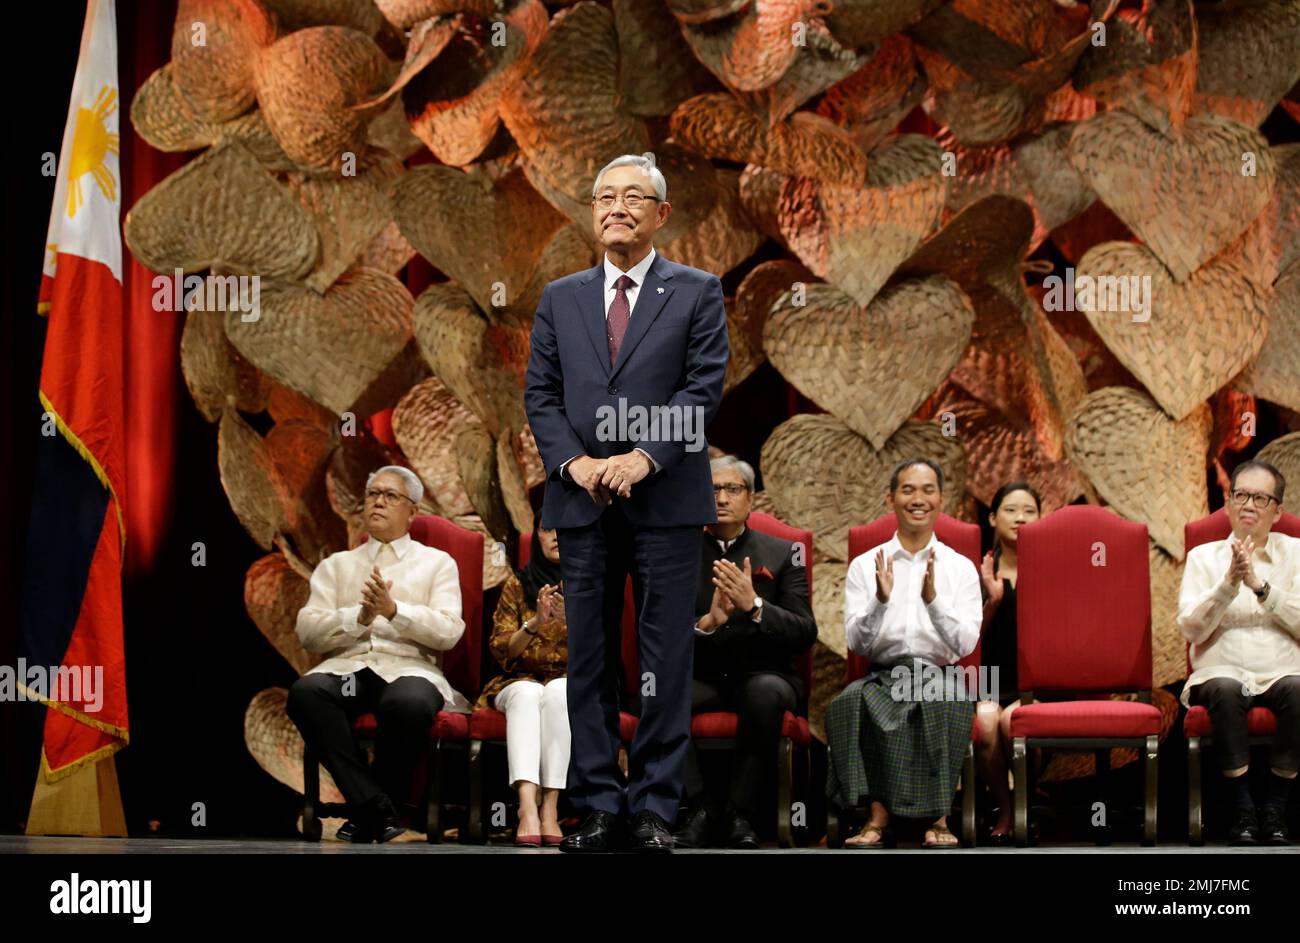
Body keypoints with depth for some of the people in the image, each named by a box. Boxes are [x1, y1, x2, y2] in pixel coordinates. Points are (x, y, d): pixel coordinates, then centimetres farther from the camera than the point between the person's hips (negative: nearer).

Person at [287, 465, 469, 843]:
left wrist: (394, 609, -12)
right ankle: (375, 806, -29)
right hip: (347, 665, 2)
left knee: (409, 702, -39)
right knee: (305, 692, -34)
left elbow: (448, 631, 2)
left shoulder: (437, 563, 18)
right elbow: (308, 631, 9)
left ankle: (368, 811, -16)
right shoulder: (336, 565, 23)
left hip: (409, 666, -2)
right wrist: (359, 616, -7)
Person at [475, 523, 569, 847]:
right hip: (520, 682, 1)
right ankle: (528, 806, -53)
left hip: (573, 684, 0)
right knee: (528, 692, -36)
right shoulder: (518, 585, 12)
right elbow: (500, 650, 4)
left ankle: (550, 808, -43)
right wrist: (535, 622, -14)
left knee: (558, 691, -36)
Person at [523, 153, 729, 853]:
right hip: (582, 502, 3)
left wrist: (644, 457, -15)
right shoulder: (560, 298, 15)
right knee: (589, 657, 4)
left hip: (666, 499, -3)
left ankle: (655, 807, 5)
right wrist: (573, 461, -7)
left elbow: (705, 387, -4)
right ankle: (599, 805, 9)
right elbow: (539, 392, 9)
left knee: (664, 658, -1)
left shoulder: (697, 293, 6)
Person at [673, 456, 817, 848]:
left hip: (762, 674, -1)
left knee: (766, 692, -36)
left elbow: (805, 634, -2)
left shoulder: (783, 553, 8)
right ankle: (699, 810, -20)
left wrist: (754, 606, -20)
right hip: (700, 678, 1)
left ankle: (740, 814, -22)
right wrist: (706, 622, -20)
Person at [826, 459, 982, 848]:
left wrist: (933, 598, -18)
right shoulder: (864, 565, 10)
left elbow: (966, 644, -3)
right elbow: (856, 642, 1)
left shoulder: (961, 567, 9)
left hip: (940, 675, 0)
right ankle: (878, 813, -28)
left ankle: (937, 817, -26)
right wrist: (880, 600, -17)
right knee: (850, 701, -35)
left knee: (948, 701, -37)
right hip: (882, 676, 1)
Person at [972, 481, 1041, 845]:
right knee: (985, 720, -32)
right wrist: (992, 601, -11)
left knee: (1012, 719, -32)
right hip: (990, 680, 1)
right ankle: (1004, 810, -7)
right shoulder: (981, 571, 8)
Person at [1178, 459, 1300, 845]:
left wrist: (1260, 586, -14)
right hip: (1222, 671, 0)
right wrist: (1229, 582, -14)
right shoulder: (1204, 556, 12)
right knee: (1225, 689, -35)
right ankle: (1241, 810, -24)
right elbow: (1191, 628, -2)